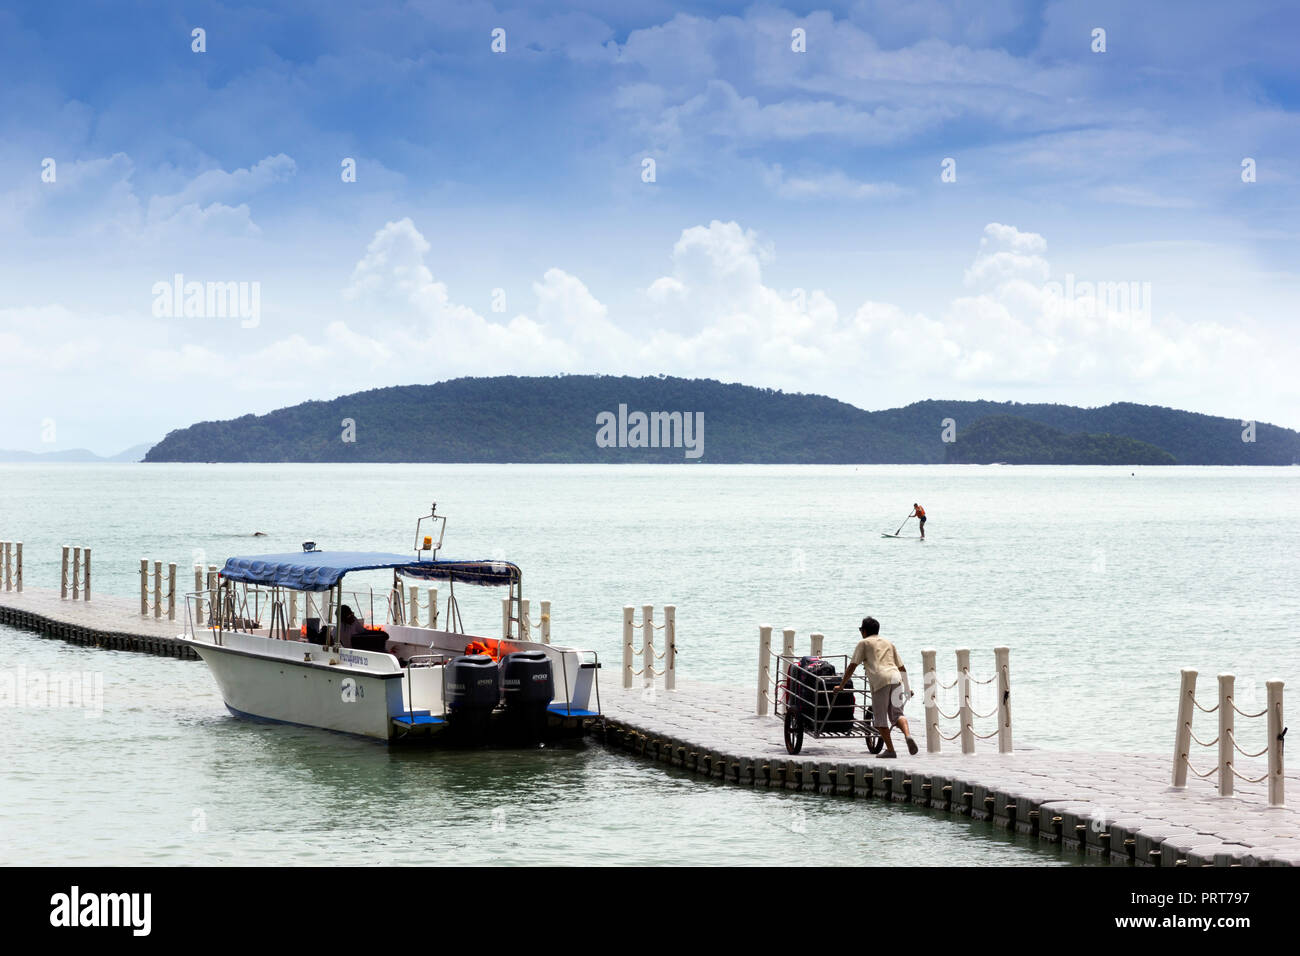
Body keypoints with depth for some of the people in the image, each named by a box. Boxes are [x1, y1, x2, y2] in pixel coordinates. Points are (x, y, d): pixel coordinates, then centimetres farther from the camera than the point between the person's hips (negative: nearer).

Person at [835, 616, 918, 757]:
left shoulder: (864, 643, 15)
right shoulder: (888, 643, 29)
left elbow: (852, 666, 10)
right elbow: (901, 667, 28)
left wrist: (841, 686, 16)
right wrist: (907, 687, 36)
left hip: (880, 680, -5)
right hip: (896, 678, 5)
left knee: (880, 719, 3)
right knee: (896, 714, 10)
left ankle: (890, 750, -2)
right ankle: (907, 735, -18)